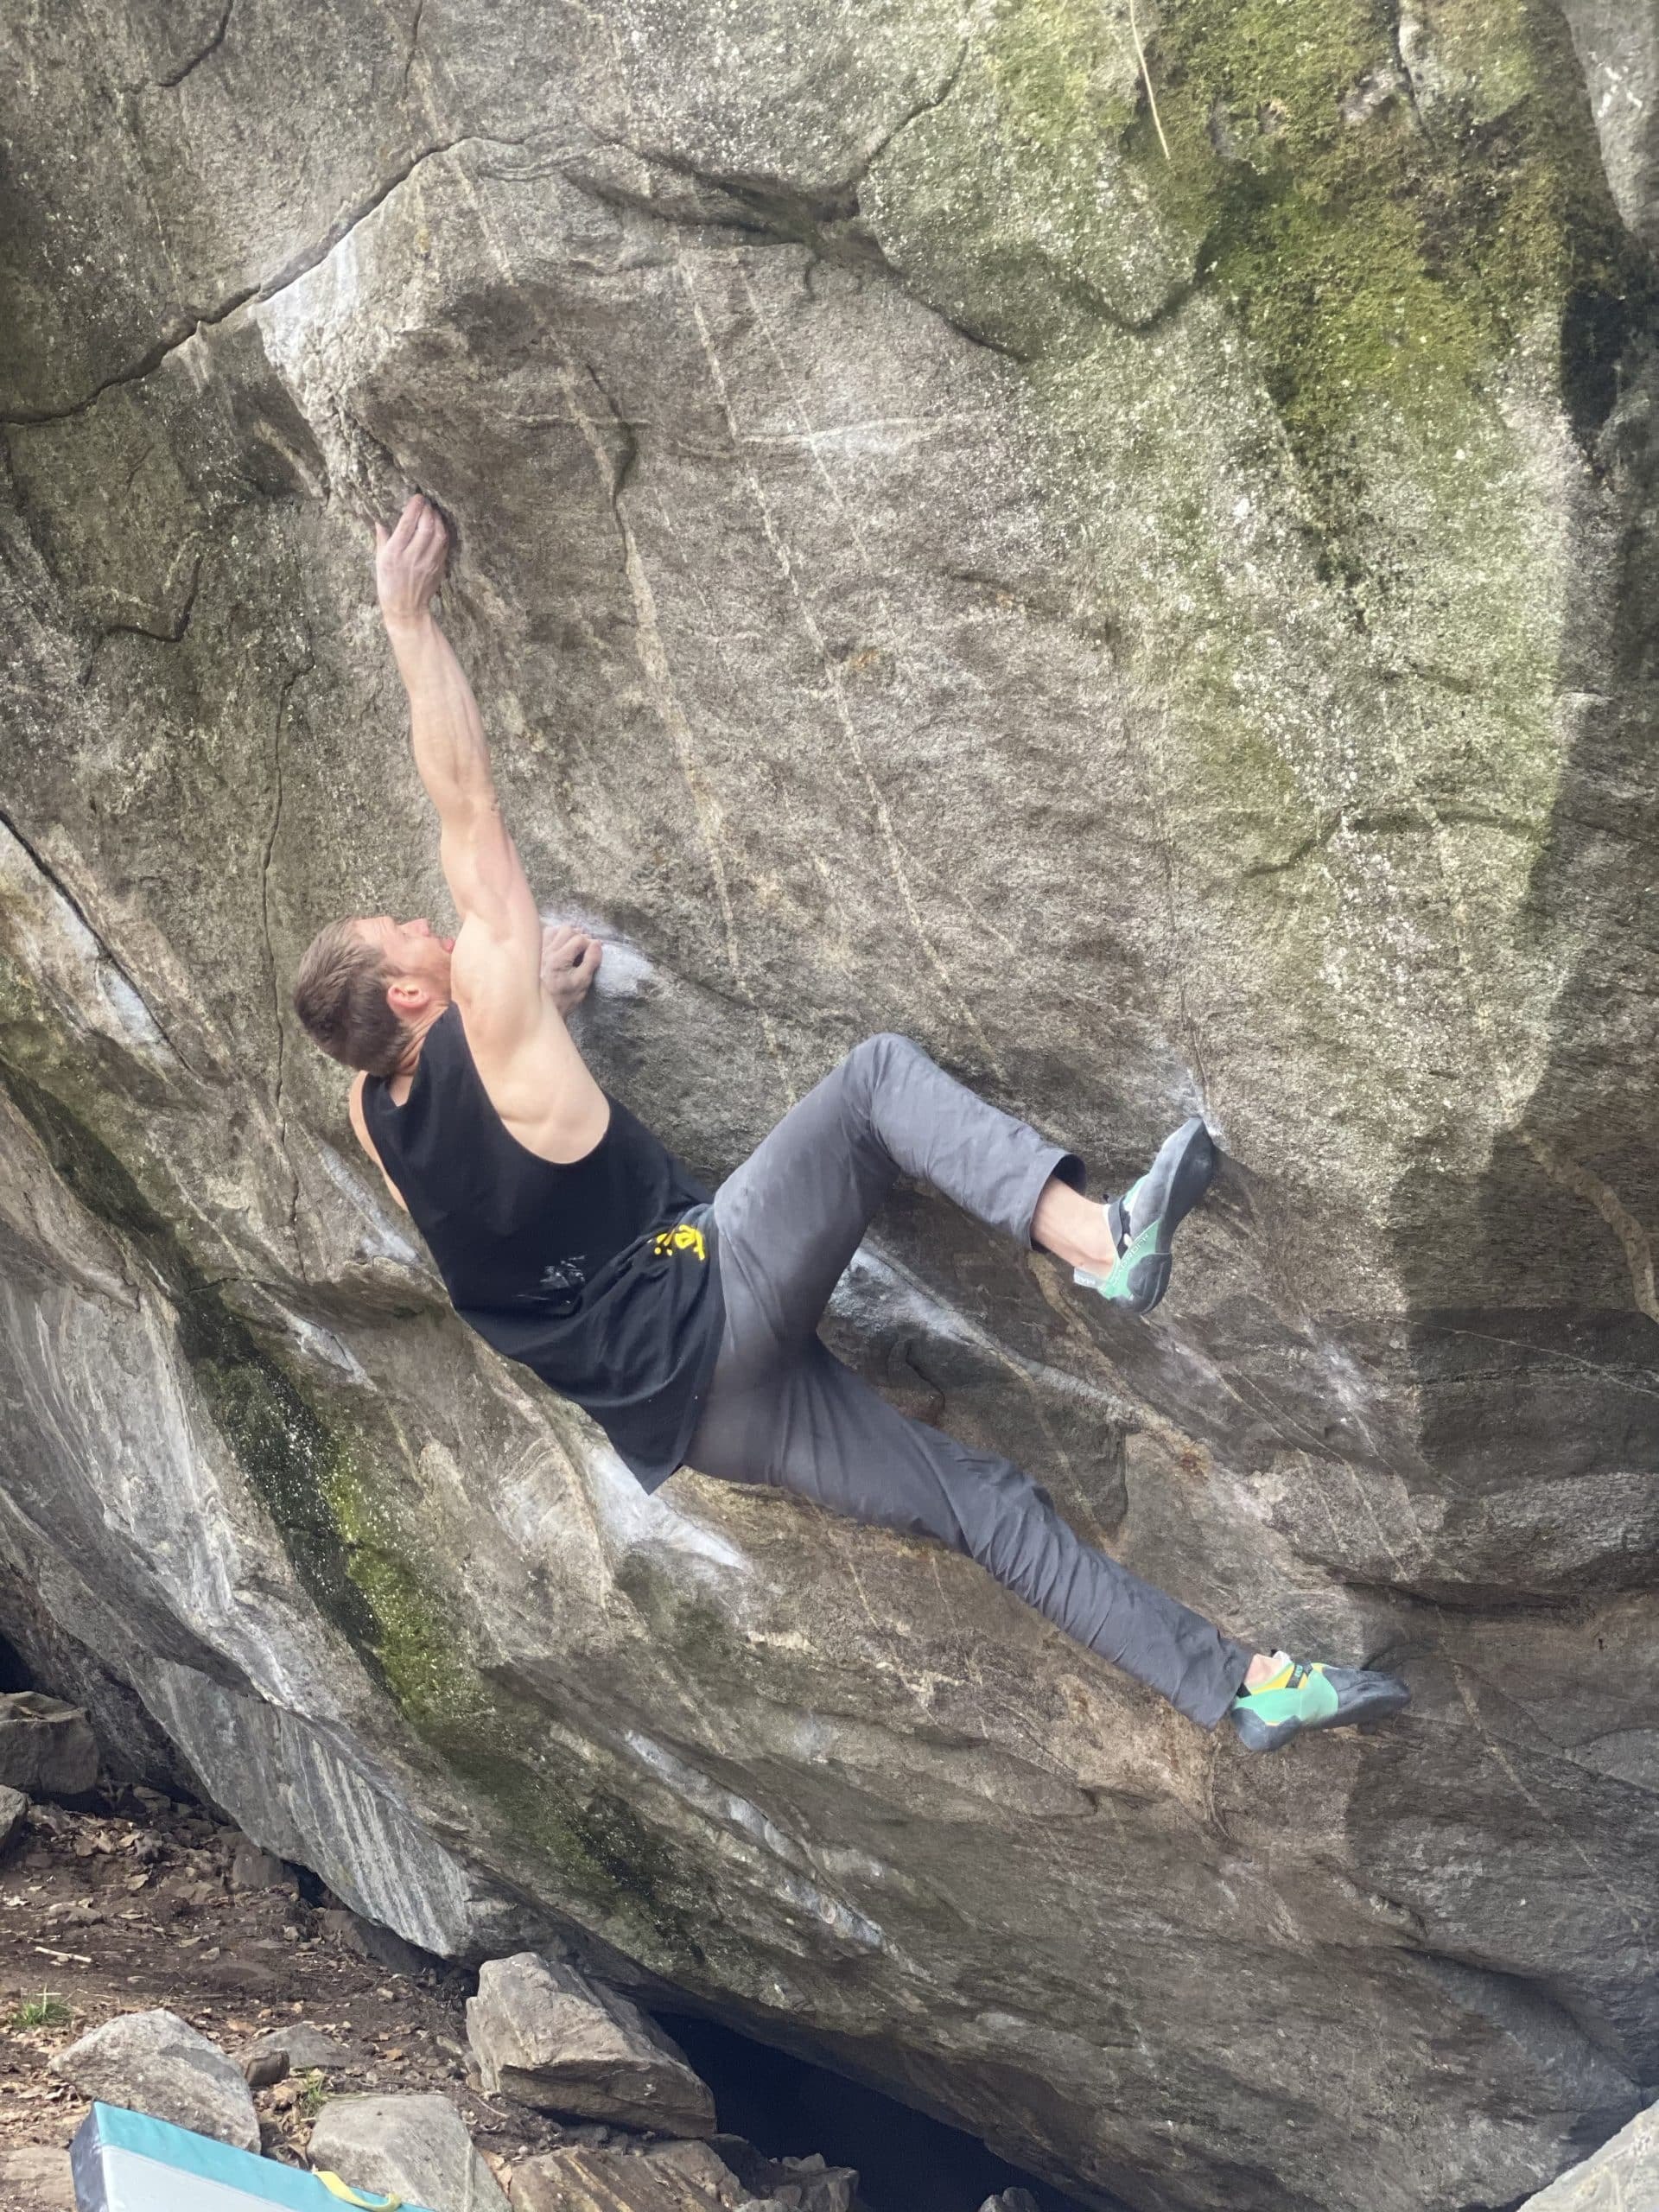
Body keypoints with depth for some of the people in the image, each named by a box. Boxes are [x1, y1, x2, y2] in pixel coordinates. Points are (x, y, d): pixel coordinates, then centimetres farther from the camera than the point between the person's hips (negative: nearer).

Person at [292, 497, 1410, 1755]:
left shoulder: (374, 1120, 11)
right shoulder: (488, 1028, -10)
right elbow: (467, 806, -10)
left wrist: (544, 1013, 24)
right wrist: (409, 616, -3)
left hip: (675, 1417, 8)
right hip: (716, 1299, -8)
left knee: (983, 1502, 5)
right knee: (876, 1074, -8)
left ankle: (1241, 1687, 4)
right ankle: (1102, 1241, -28)